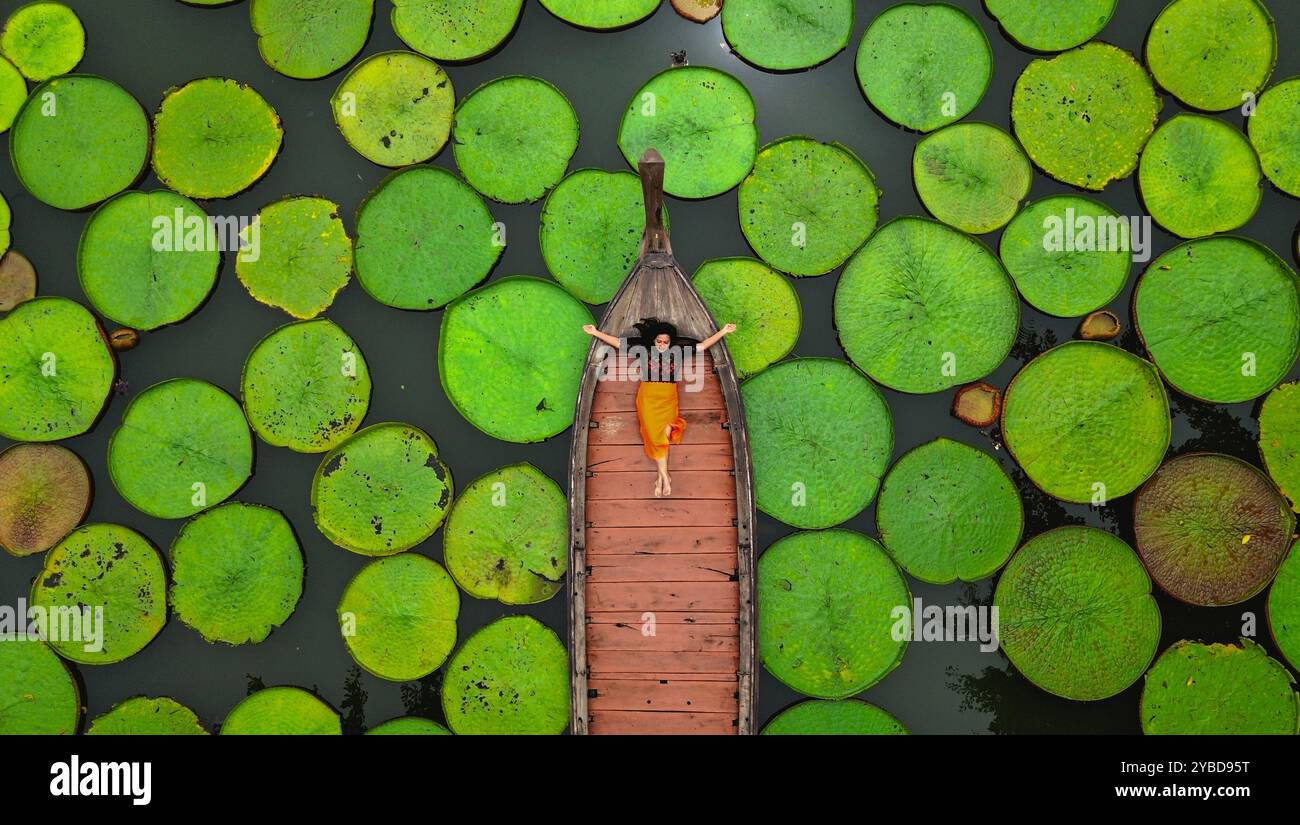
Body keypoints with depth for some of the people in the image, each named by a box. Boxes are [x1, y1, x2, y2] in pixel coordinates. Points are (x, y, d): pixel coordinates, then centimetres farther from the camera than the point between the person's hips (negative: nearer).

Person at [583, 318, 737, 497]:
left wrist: (722, 332, 8)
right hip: (648, 398, -1)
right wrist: (596, 333, 1)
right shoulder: (644, 351, 1)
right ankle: (665, 477, -8)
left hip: (668, 400, 1)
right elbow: (617, 342, 3)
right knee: (655, 434, -11)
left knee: (663, 434, -10)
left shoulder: (678, 352, 3)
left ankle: (660, 476, -3)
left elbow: (703, 345, 9)